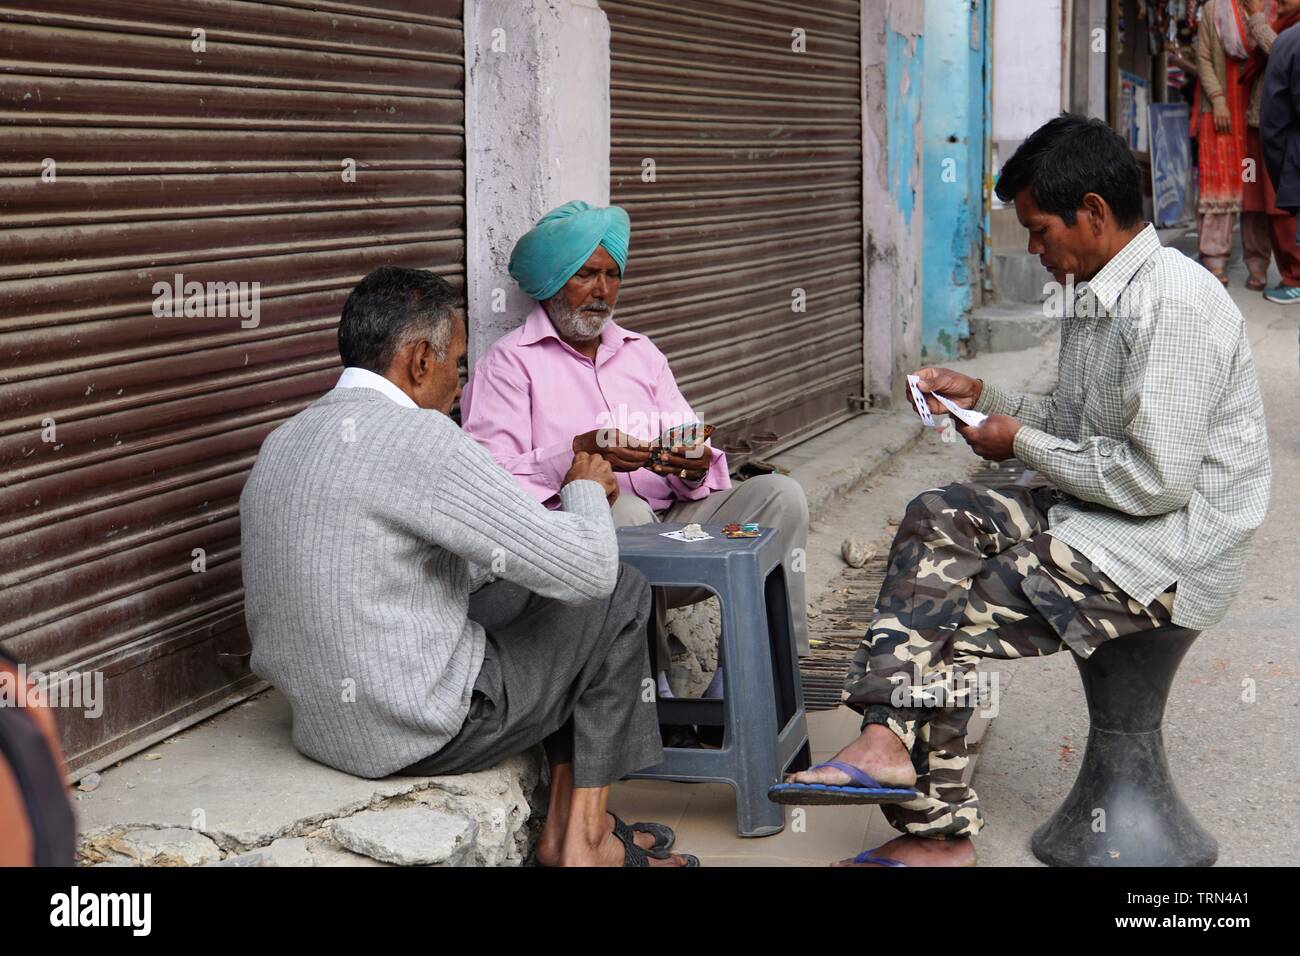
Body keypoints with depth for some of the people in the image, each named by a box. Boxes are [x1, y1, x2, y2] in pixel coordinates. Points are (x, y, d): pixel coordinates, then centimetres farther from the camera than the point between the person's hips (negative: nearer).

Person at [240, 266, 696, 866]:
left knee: (531, 588, 23)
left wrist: (562, 502, 21)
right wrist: (587, 489, 3)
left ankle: (565, 824, 22)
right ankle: (583, 839, 17)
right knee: (621, 597, 9)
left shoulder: (284, 441, 8)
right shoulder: (414, 436, -20)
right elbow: (587, 569, -18)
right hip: (422, 731, -9)